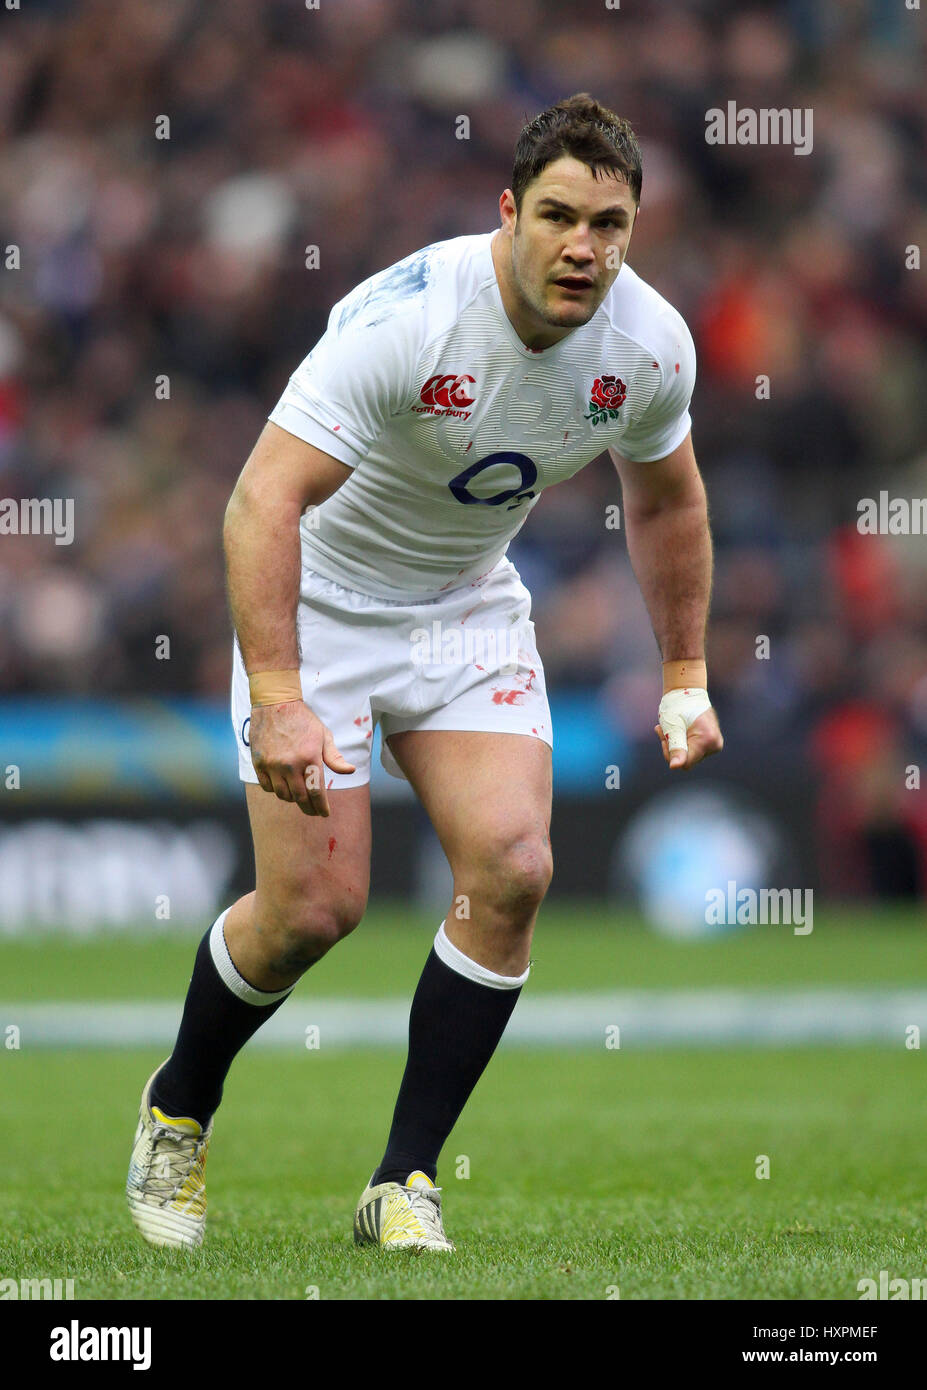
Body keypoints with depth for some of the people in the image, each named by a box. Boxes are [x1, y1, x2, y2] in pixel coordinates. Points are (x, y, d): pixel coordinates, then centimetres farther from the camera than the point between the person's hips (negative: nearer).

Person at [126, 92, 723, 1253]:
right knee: (315, 904, -12)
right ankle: (177, 1110, 19)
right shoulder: (407, 318, -31)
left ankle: (404, 1184, -3)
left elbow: (665, 500, 10)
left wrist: (684, 675, 13)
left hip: (469, 610, 5)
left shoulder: (649, 344, -12)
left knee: (511, 868, -15)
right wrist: (276, 699, -43)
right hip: (318, 601, -5)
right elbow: (264, 501, -35)